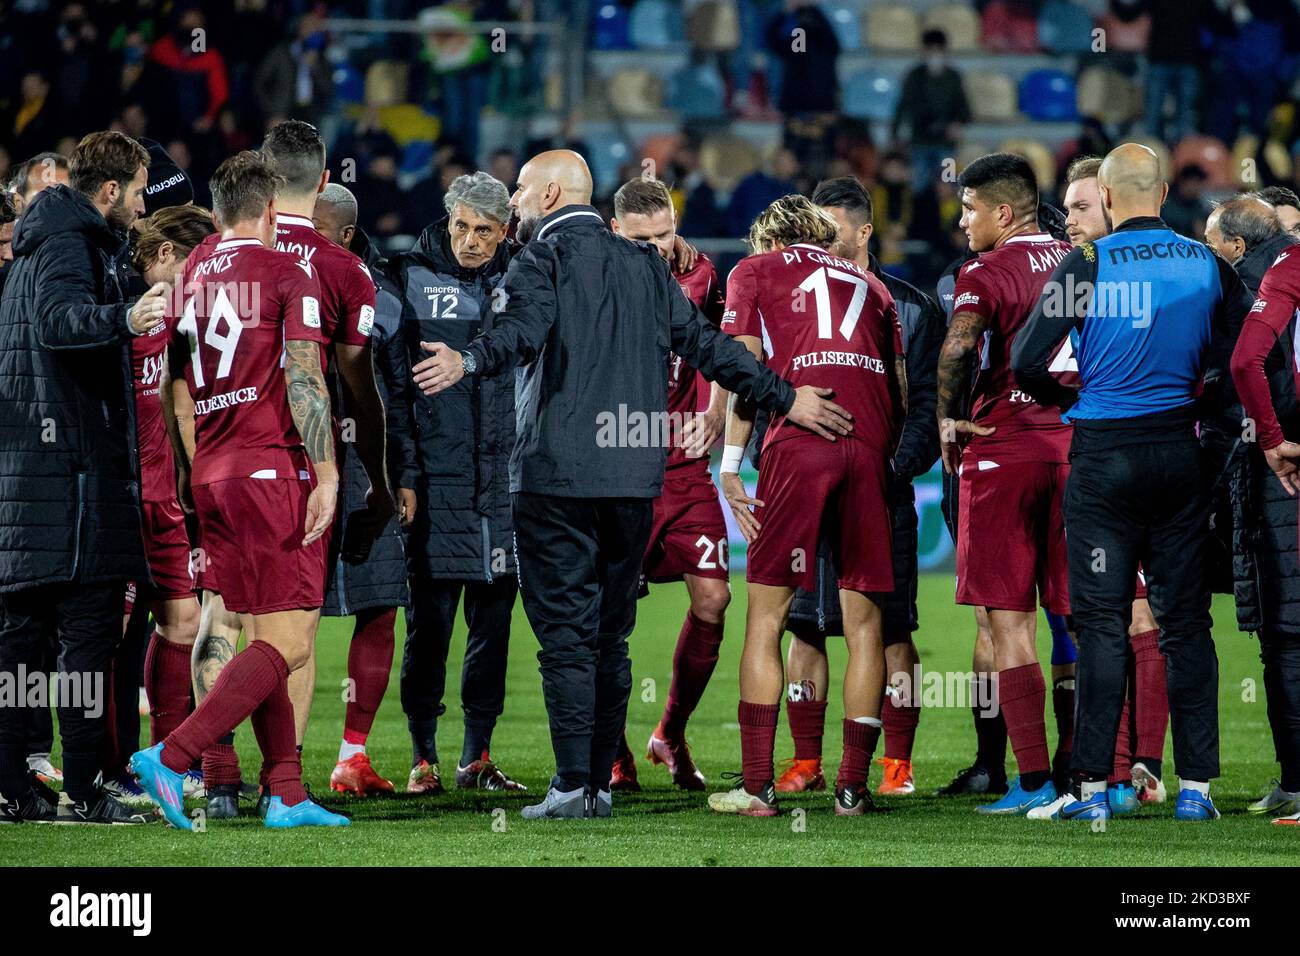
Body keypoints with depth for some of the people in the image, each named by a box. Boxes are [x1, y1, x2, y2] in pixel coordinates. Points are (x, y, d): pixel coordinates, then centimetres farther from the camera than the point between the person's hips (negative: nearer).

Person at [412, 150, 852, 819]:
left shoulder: (541, 259, -1)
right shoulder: (644, 265, 17)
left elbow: (523, 331, -21)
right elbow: (704, 344, 16)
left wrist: (467, 362, -39)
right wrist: (785, 399, 23)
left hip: (556, 474, -5)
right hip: (634, 476, 5)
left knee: (564, 634, -5)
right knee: (610, 635, 11)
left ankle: (573, 785, -12)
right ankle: (600, 783, 10)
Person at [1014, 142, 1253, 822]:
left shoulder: (1086, 266, -9)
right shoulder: (1208, 265, 0)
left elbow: (1026, 366, -10)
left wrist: (1067, 398, 10)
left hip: (1103, 454, -3)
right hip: (1179, 453, 3)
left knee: (1102, 621, 1)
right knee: (1185, 619, 8)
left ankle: (1091, 787, 0)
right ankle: (1195, 785, 7)